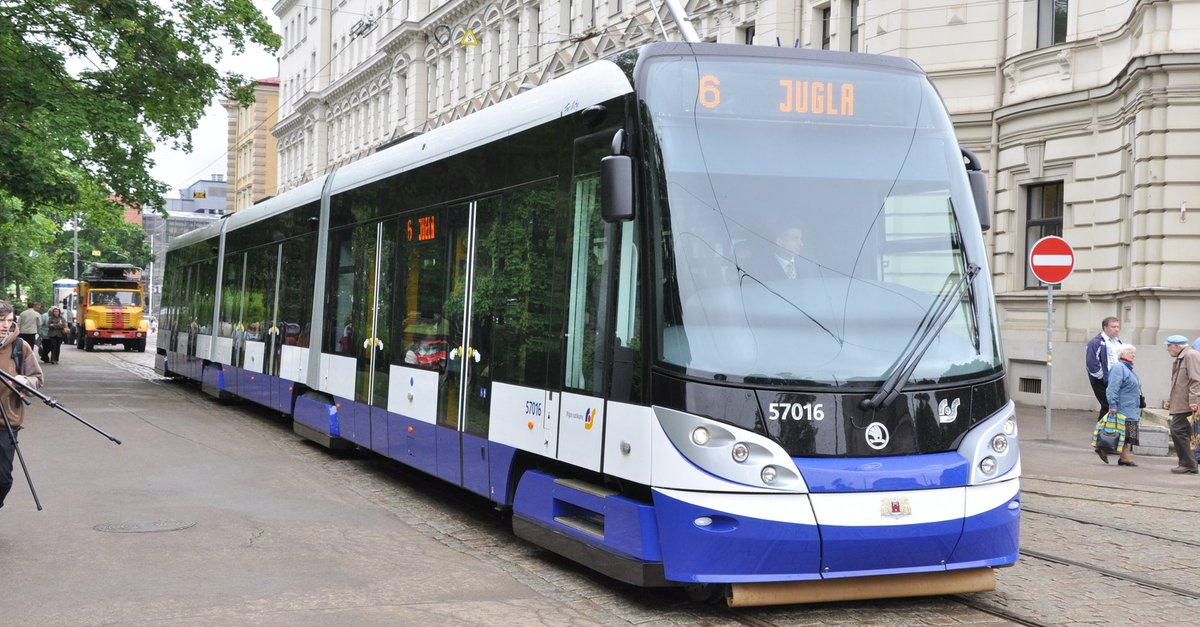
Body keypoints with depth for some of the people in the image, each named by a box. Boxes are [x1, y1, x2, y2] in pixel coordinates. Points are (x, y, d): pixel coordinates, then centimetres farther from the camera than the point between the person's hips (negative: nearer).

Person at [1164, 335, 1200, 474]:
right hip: (1179, 405, 10)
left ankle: (1188, 465, -11)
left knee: (1179, 431, -14)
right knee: (1184, 434, 10)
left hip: (1187, 405, -10)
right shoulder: (1178, 360, 22)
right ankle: (1187, 464, 13)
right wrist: (1170, 399, 21)